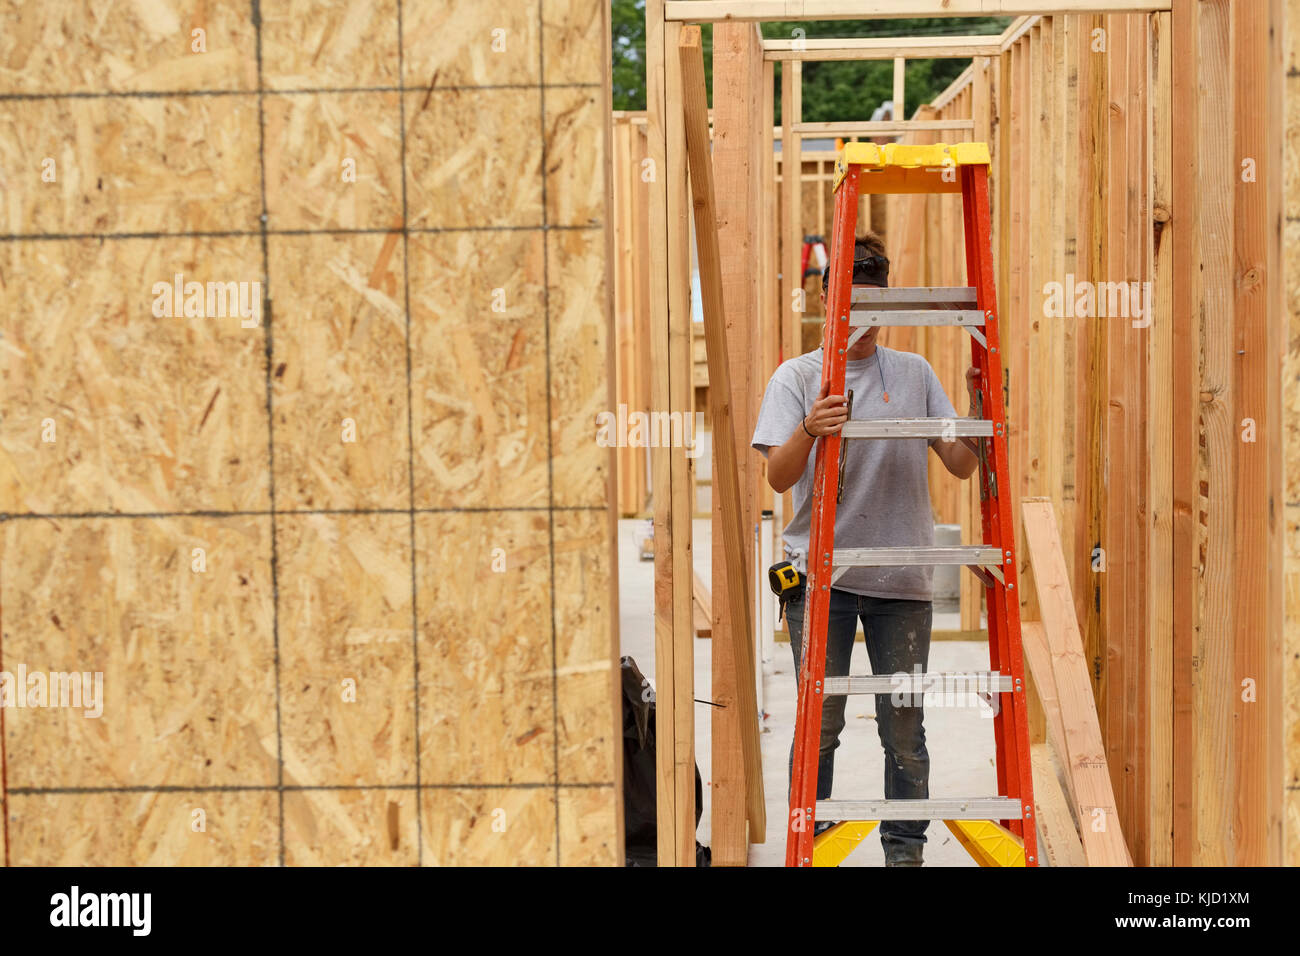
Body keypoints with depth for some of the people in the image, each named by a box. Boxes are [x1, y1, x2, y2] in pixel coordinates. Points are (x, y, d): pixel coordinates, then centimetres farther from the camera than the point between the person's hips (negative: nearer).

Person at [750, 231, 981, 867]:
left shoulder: (915, 373, 11)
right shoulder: (797, 376, 4)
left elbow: (961, 465, 9)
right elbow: (778, 477, -7)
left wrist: (977, 408, -7)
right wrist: (808, 432, -26)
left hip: (903, 578, 2)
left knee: (904, 726, 4)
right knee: (819, 722, -1)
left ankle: (904, 846, 15)